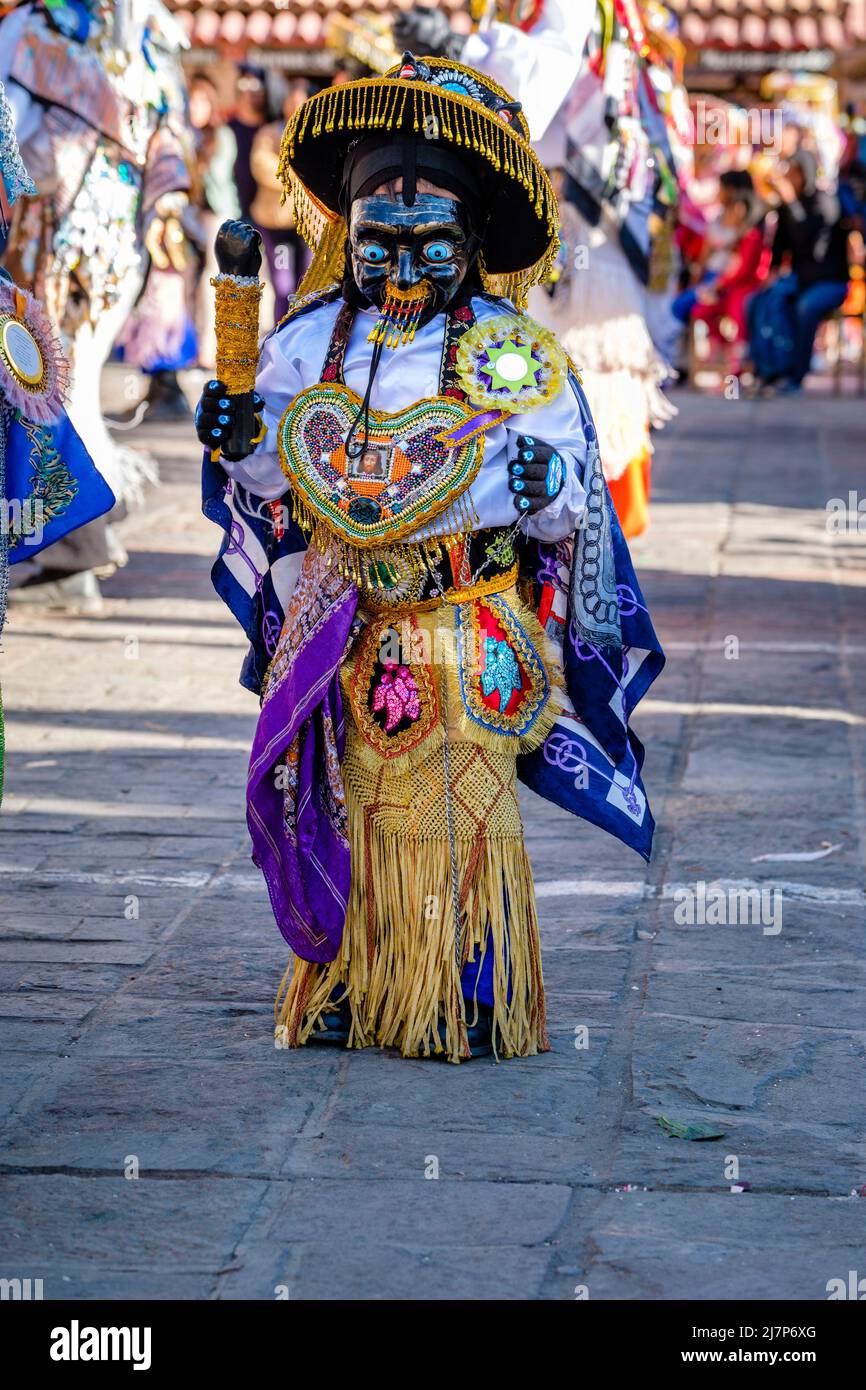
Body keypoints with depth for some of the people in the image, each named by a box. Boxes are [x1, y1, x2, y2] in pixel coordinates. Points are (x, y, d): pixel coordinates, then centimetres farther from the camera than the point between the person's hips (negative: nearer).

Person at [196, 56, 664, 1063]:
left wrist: (543, 483, -27)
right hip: (339, 632, 3)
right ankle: (341, 996, 21)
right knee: (346, 805, 8)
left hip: (468, 636, -3)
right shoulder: (311, 339, 7)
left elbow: (574, 496, -5)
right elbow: (273, 478, 13)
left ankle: (468, 1004, 8)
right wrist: (237, 443, -8)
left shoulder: (510, 350, -3)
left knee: (459, 810, -3)